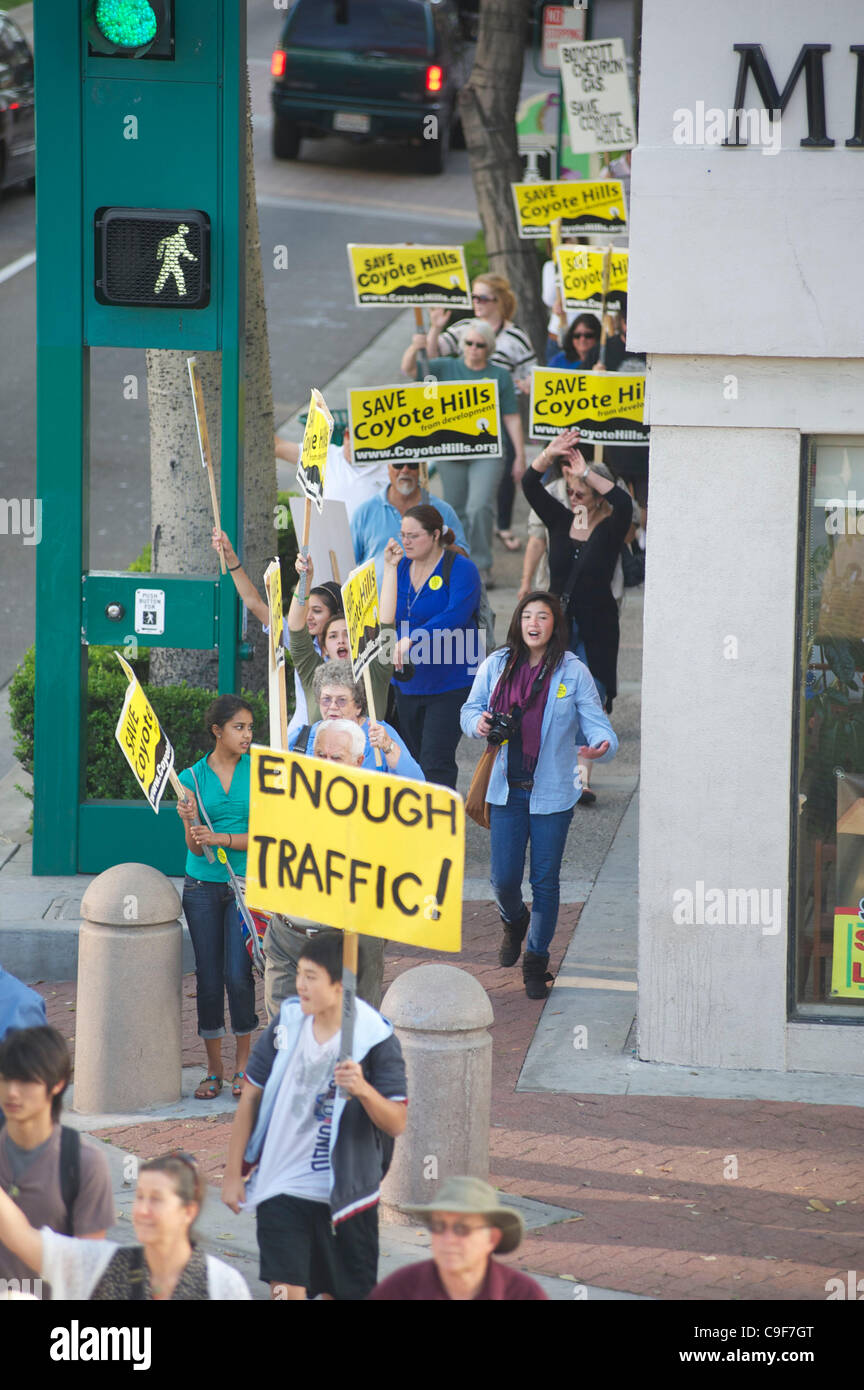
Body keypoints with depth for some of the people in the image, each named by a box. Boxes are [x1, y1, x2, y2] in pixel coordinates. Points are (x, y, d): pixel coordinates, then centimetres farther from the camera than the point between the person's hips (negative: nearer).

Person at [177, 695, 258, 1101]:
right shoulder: (193, 777, 2)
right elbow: (195, 847, -1)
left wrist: (220, 838, -19)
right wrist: (190, 822, -22)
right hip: (203, 887, 2)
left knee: (238, 974, -9)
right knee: (208, 977, 3)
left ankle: (243, 1066, 5)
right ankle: (214, 1068, 13)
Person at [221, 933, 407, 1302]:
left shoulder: (375, 1038, -11)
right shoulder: (288, 1023, -2)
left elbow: (396, 1123, -12)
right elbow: (251, 1096, 7)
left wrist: (363, 1089, -32)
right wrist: (233, 1171, 7)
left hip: (344, 1194, -1)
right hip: (281, 1188, 1)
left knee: (343, 1293, 12)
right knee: (285, 1290, -8)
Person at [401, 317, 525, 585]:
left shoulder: (499, 375, 4)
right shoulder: (447, 368, 7)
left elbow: (512, 418, 6)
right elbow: (409, 370, -2)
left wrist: (520, 455, 3)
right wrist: (415, 348, -23)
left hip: (487, 454, -2)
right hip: (451, 451, 2)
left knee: (479, 507, -17)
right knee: (457, 512, 9)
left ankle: (481, 566, -7)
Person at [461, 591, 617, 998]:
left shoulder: (572, 672, -4)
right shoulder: (496, 666, 3)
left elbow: (594, 720, -6)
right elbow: (471, 709, 14)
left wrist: (602, 745, -28)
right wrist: (478, 724, -9)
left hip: (553, 791, -2)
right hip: (507, 789, 2)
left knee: (545, 880, 3)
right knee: (504, 879, 1)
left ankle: (536, 960, 18)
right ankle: (514, 922, 37)